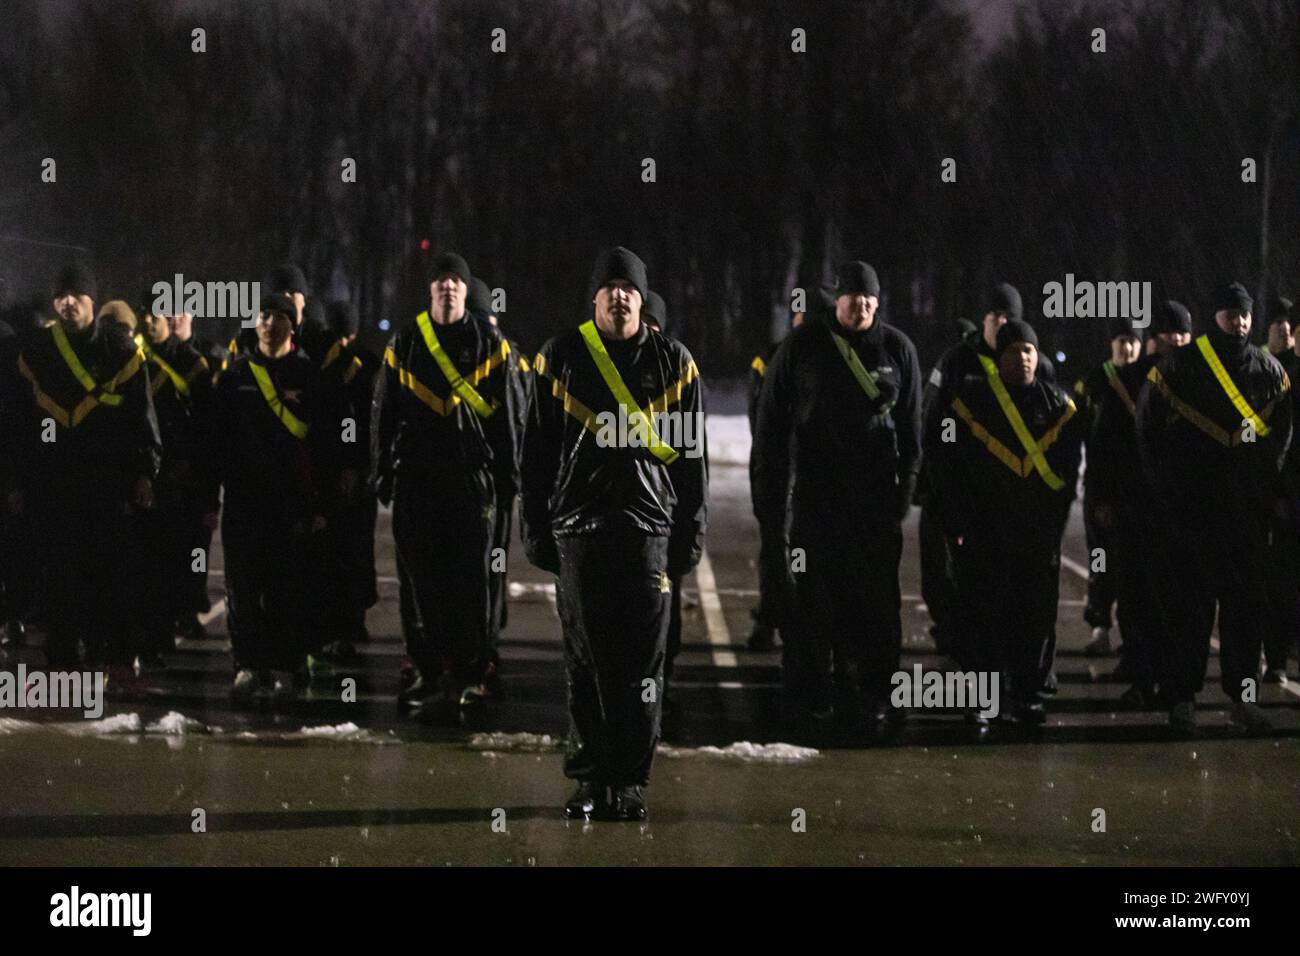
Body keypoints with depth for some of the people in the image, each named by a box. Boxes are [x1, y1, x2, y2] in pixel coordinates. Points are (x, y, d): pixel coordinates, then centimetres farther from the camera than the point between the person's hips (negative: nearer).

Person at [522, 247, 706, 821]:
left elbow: (692, 456, 9)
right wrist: (536, 530, 4)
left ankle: (629, 780, 2)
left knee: (640, 662, -3)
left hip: (649, 526, 0)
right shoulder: (562, 359, 7)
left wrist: (690, 535, 4)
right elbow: (538, 452, 9)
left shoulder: (672, 364, 8)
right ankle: (590, 777, 10)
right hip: (579, 529, 0)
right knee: (586, 660, 2)